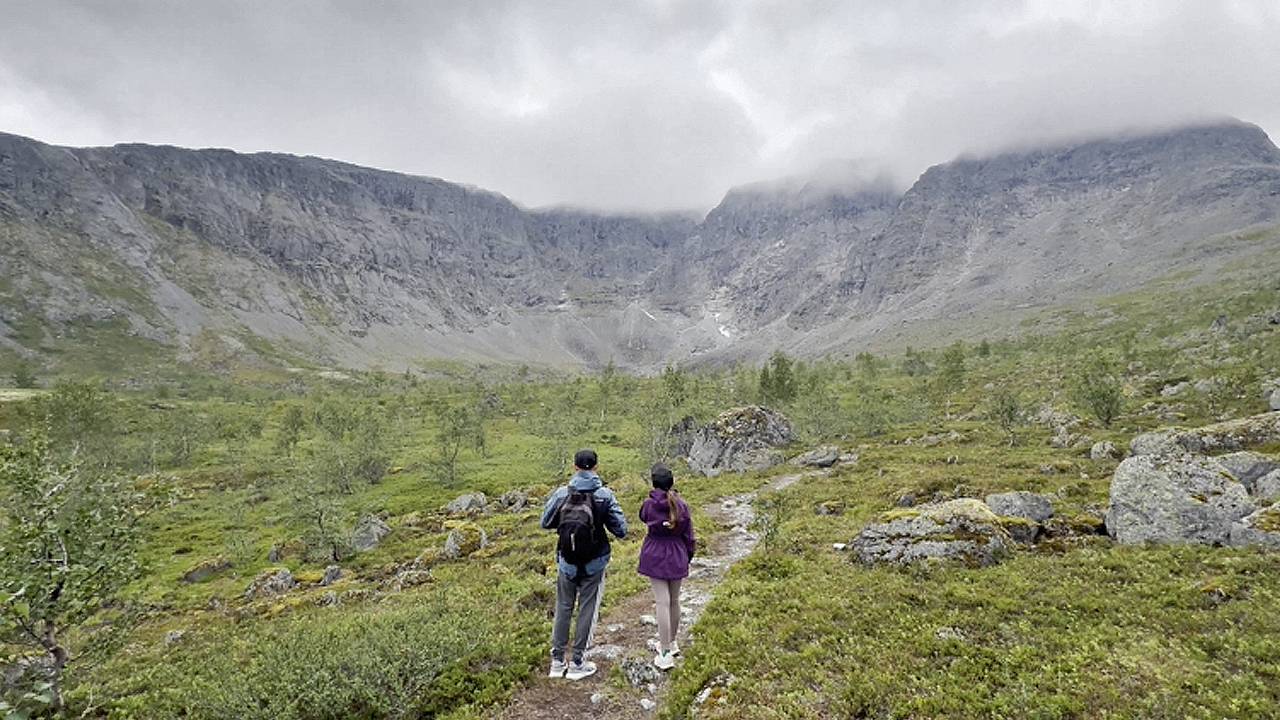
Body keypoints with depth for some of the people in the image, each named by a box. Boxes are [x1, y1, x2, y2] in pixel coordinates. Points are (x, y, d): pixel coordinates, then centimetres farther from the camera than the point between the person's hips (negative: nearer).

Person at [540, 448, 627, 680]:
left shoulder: (561, 494, -10)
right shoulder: (604, 495, -14)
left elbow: (546, 522, 2)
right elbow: (621, 530, -11)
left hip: (566, 563, 2)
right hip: (594, 564, -2)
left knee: (563, 608, 17)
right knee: (587, 610, 12)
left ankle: (557, 661, 26)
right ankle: (577, 663, 21)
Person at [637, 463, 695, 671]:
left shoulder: (649, 505, -12)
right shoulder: (681, 506, -8)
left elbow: (643, 517, 12)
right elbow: (689, 536, 0)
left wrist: (655, 496, 8)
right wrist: (688, 558, 14)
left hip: (655, 557, -2)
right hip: (677, 557, 2)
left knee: (662, 602, 0)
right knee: (674, 600, 16)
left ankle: (665, 654, 3)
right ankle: (671, 642, 34)